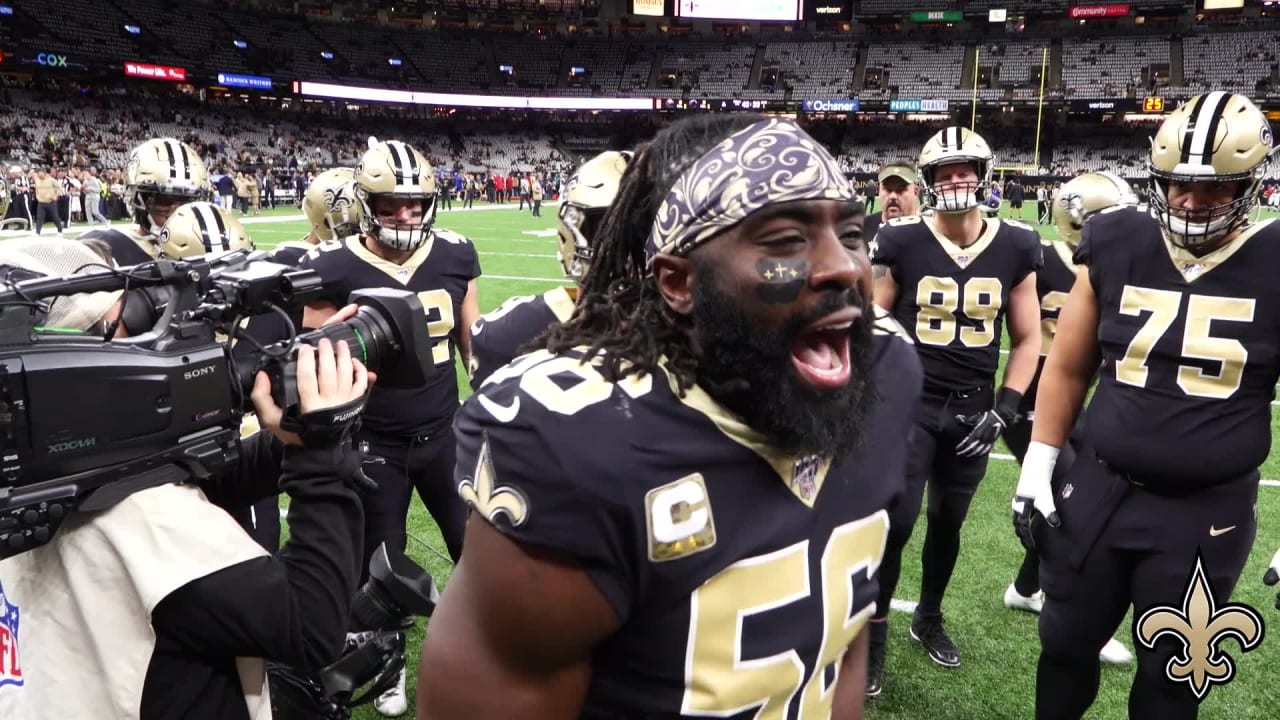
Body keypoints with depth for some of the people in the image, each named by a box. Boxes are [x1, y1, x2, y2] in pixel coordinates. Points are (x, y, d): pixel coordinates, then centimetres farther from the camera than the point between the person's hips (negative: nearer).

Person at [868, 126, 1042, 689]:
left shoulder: (1015, 247, -1)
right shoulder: (901, 242, -8)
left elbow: (1028, 337, 6)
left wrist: (1004, 410, -3)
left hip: (973, 410, 3)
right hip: (910, 404, -3)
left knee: (948, 522, 15)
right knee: (895, 522, -7)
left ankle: (928, 618, 38)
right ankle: (874, 629, 14)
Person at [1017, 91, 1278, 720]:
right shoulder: (1116, 249, -3)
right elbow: (1067, 368, 7)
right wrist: (1037, 468, 5)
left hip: (1209, 514, -1)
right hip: (1100, 491, 2)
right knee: (1066, 645, 16)